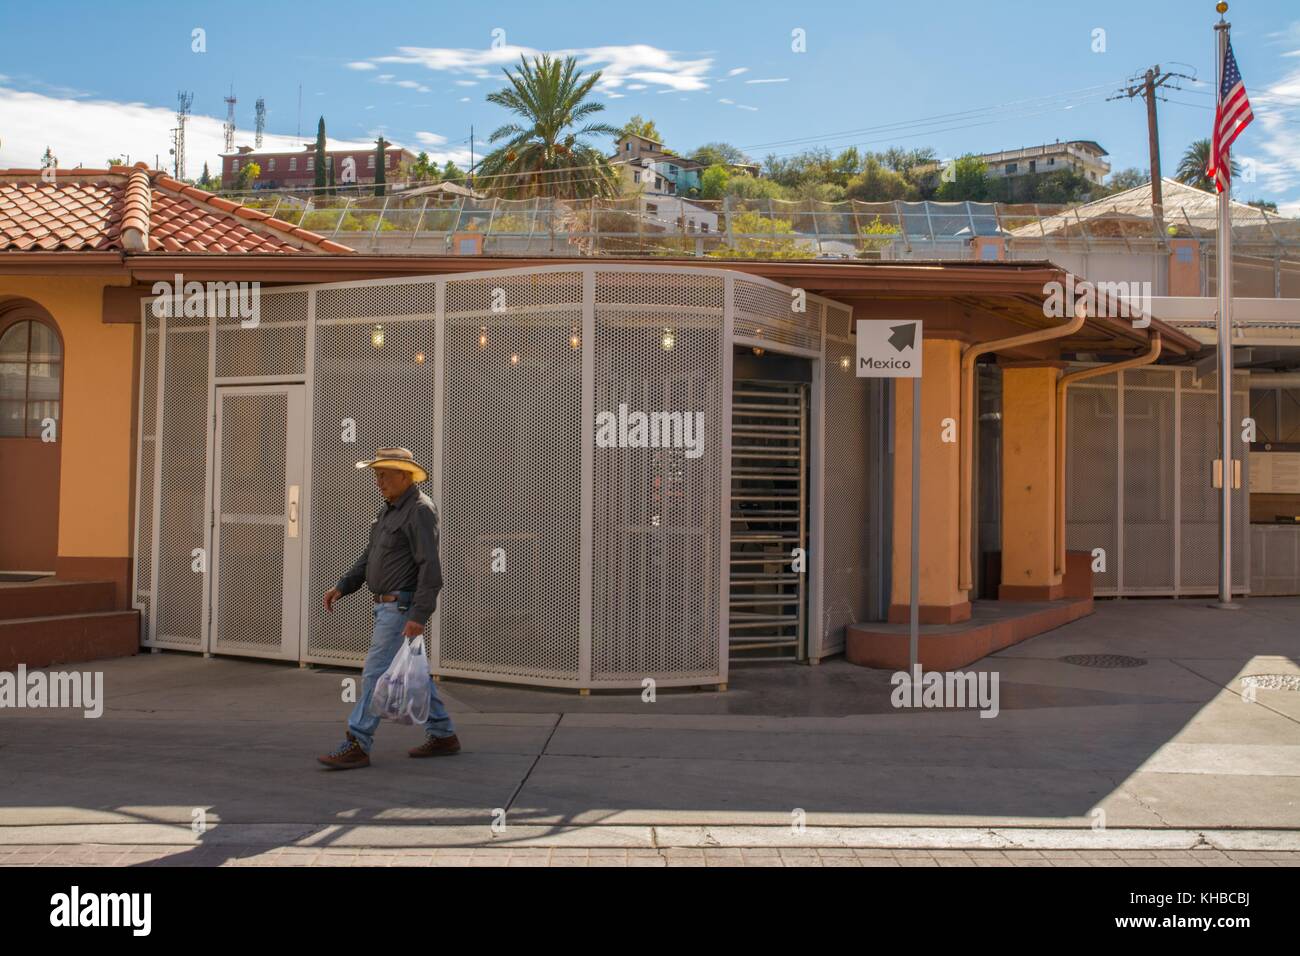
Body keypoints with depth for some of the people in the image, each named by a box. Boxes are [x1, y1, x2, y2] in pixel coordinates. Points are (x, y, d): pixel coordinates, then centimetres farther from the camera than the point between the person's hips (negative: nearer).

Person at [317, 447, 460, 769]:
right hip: (388, 606, 10)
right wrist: (342, 587, 9)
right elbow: (370, 556, 20)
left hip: (403, 607, -10)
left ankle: (356, 746, -6)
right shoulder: (391, 509, 15)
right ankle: (443, 736, 22)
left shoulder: (420, 510, -16)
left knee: (375, 673, -9)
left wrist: (419, 616, -27)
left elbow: (430, 567, -22)